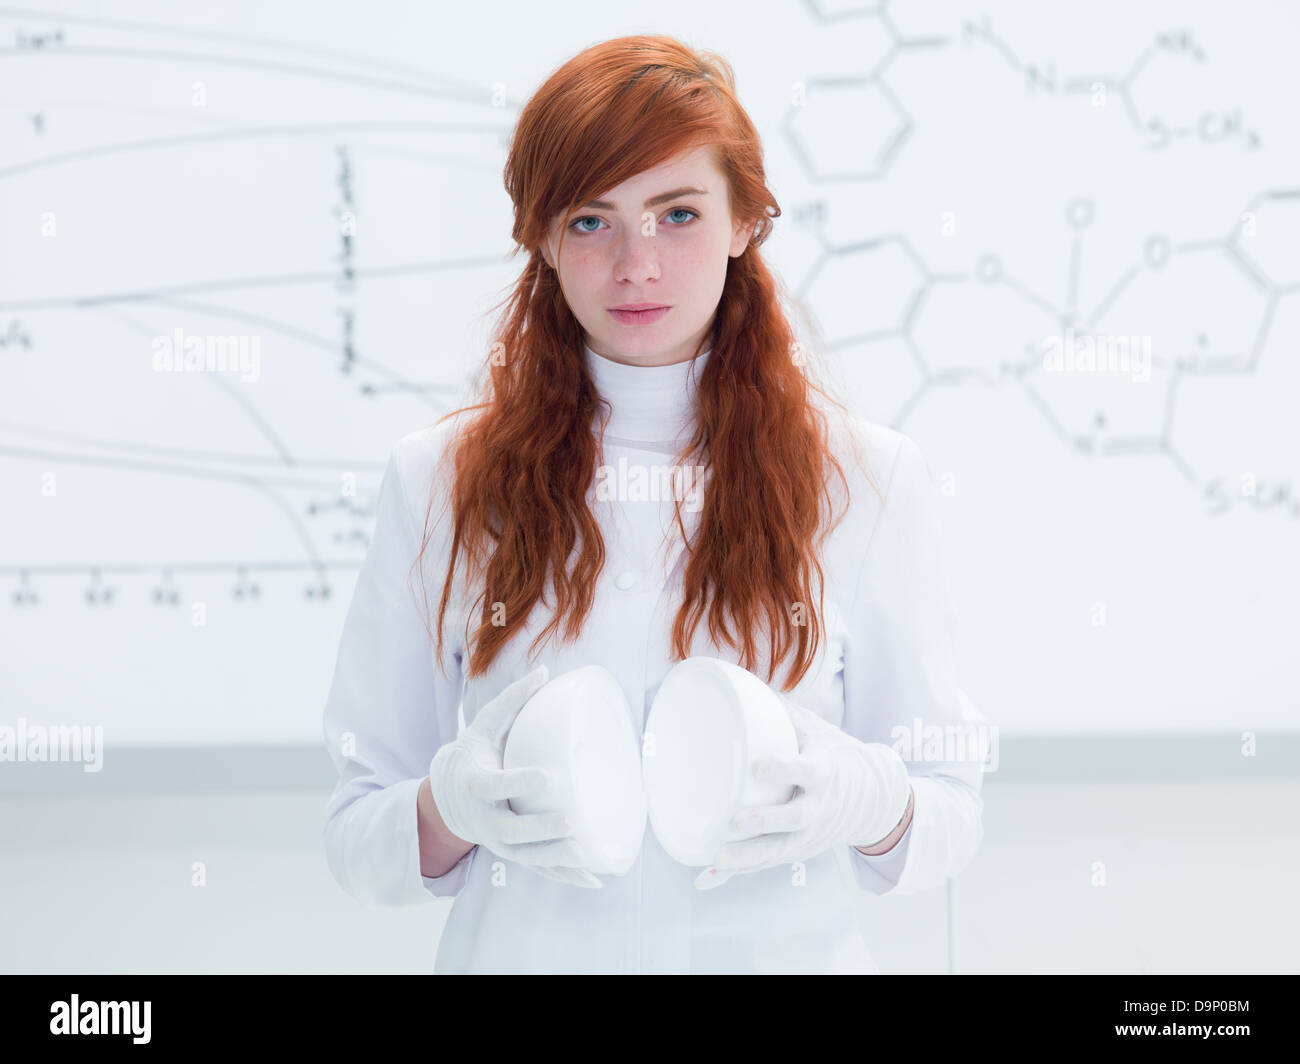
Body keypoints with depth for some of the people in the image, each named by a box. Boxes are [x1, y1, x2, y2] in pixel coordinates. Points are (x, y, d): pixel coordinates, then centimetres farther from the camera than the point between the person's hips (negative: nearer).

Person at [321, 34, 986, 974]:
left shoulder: (866, 479, -3)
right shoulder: (439, 481, -3)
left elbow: (954, 808, 0)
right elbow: (358, 842, -2)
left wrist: (866, 800, -20)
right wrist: (455, 806, -22)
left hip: (782, 951, 0)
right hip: (521, 950, 0)